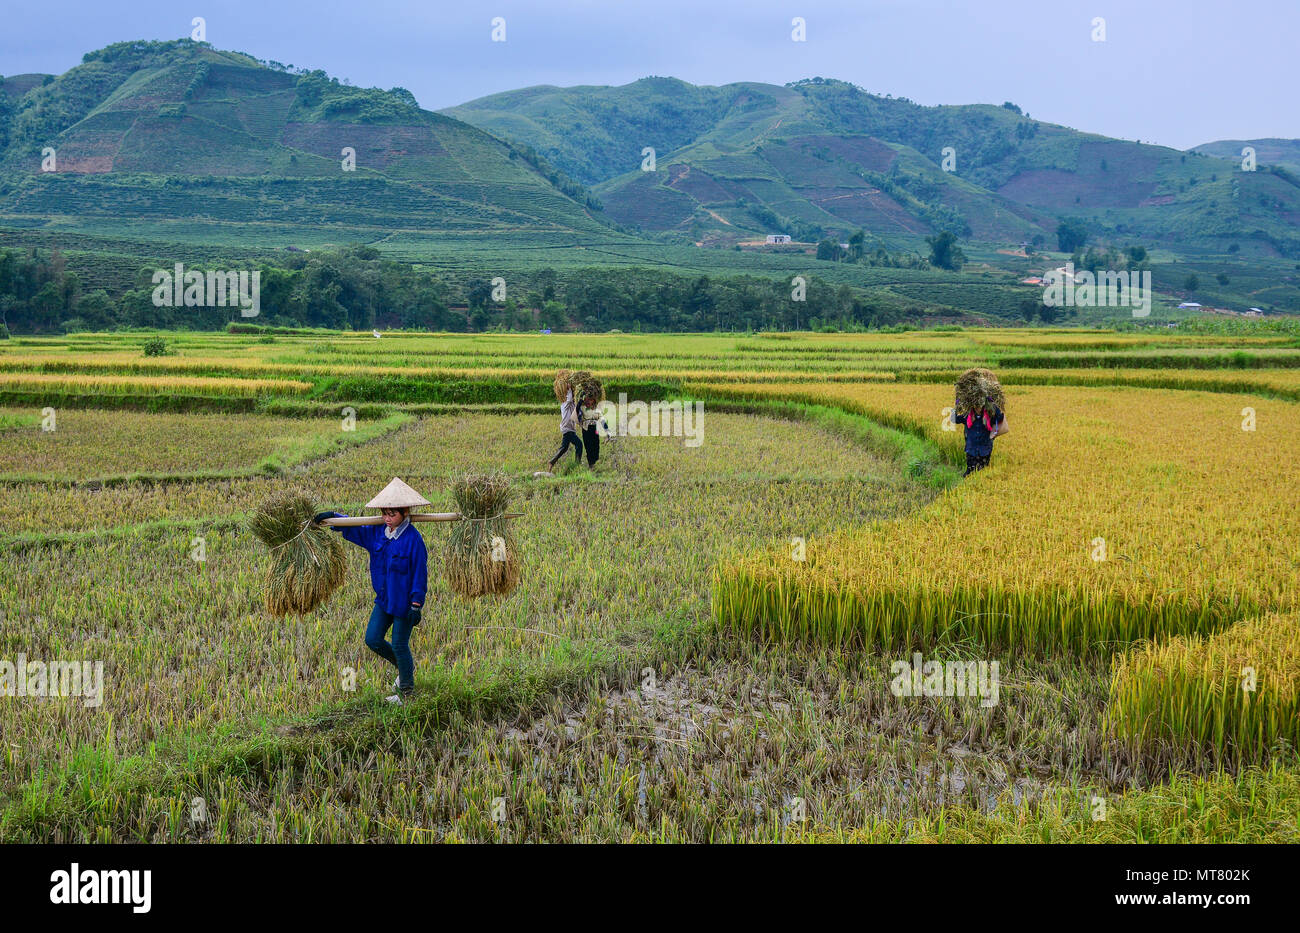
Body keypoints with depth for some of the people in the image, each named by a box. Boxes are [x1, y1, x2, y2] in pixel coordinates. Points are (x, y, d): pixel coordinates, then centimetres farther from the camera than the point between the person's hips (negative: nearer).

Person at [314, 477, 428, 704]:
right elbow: (355, 529, 18)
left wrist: (416, 606, -16)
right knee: (372, 639, 7)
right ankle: (405, 667, 32)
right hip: (383, 600, 7)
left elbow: (420, 573, -16)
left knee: (399, 645, 3)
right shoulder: (378, 532, 1)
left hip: (404, 602, -7)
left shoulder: (413, 539, -18)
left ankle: (406, 691, 22)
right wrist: (332, 516, 8)